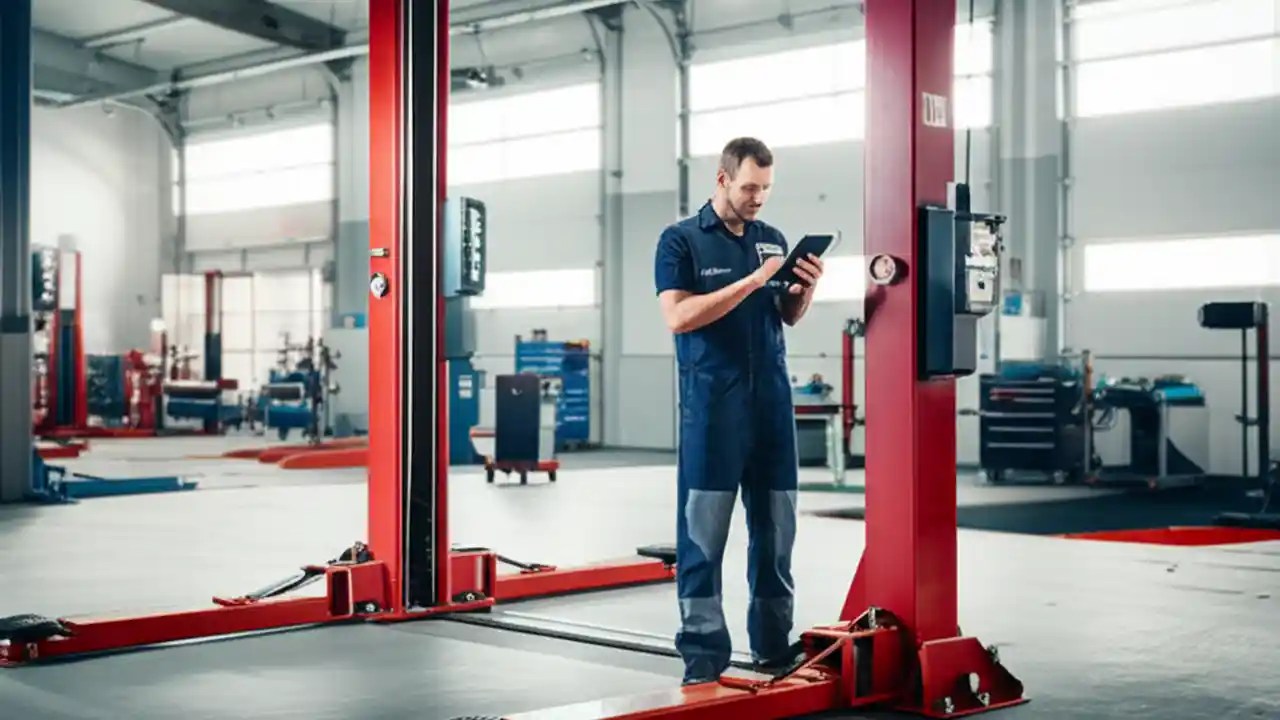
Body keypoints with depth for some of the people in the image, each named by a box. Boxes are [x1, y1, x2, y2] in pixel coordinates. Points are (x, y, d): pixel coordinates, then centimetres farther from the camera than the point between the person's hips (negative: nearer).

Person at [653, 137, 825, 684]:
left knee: (776, 530, 7)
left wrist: (806, 287, -2)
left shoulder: (772, 239, 15)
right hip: (711, 404, -5)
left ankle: (774, 645, 17)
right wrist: (751, 281, -17)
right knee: (703, 532, -3)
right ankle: (703, 653, 3)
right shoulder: (681, 241, 0)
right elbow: (678, 316, -13)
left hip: (772, 399, 5)